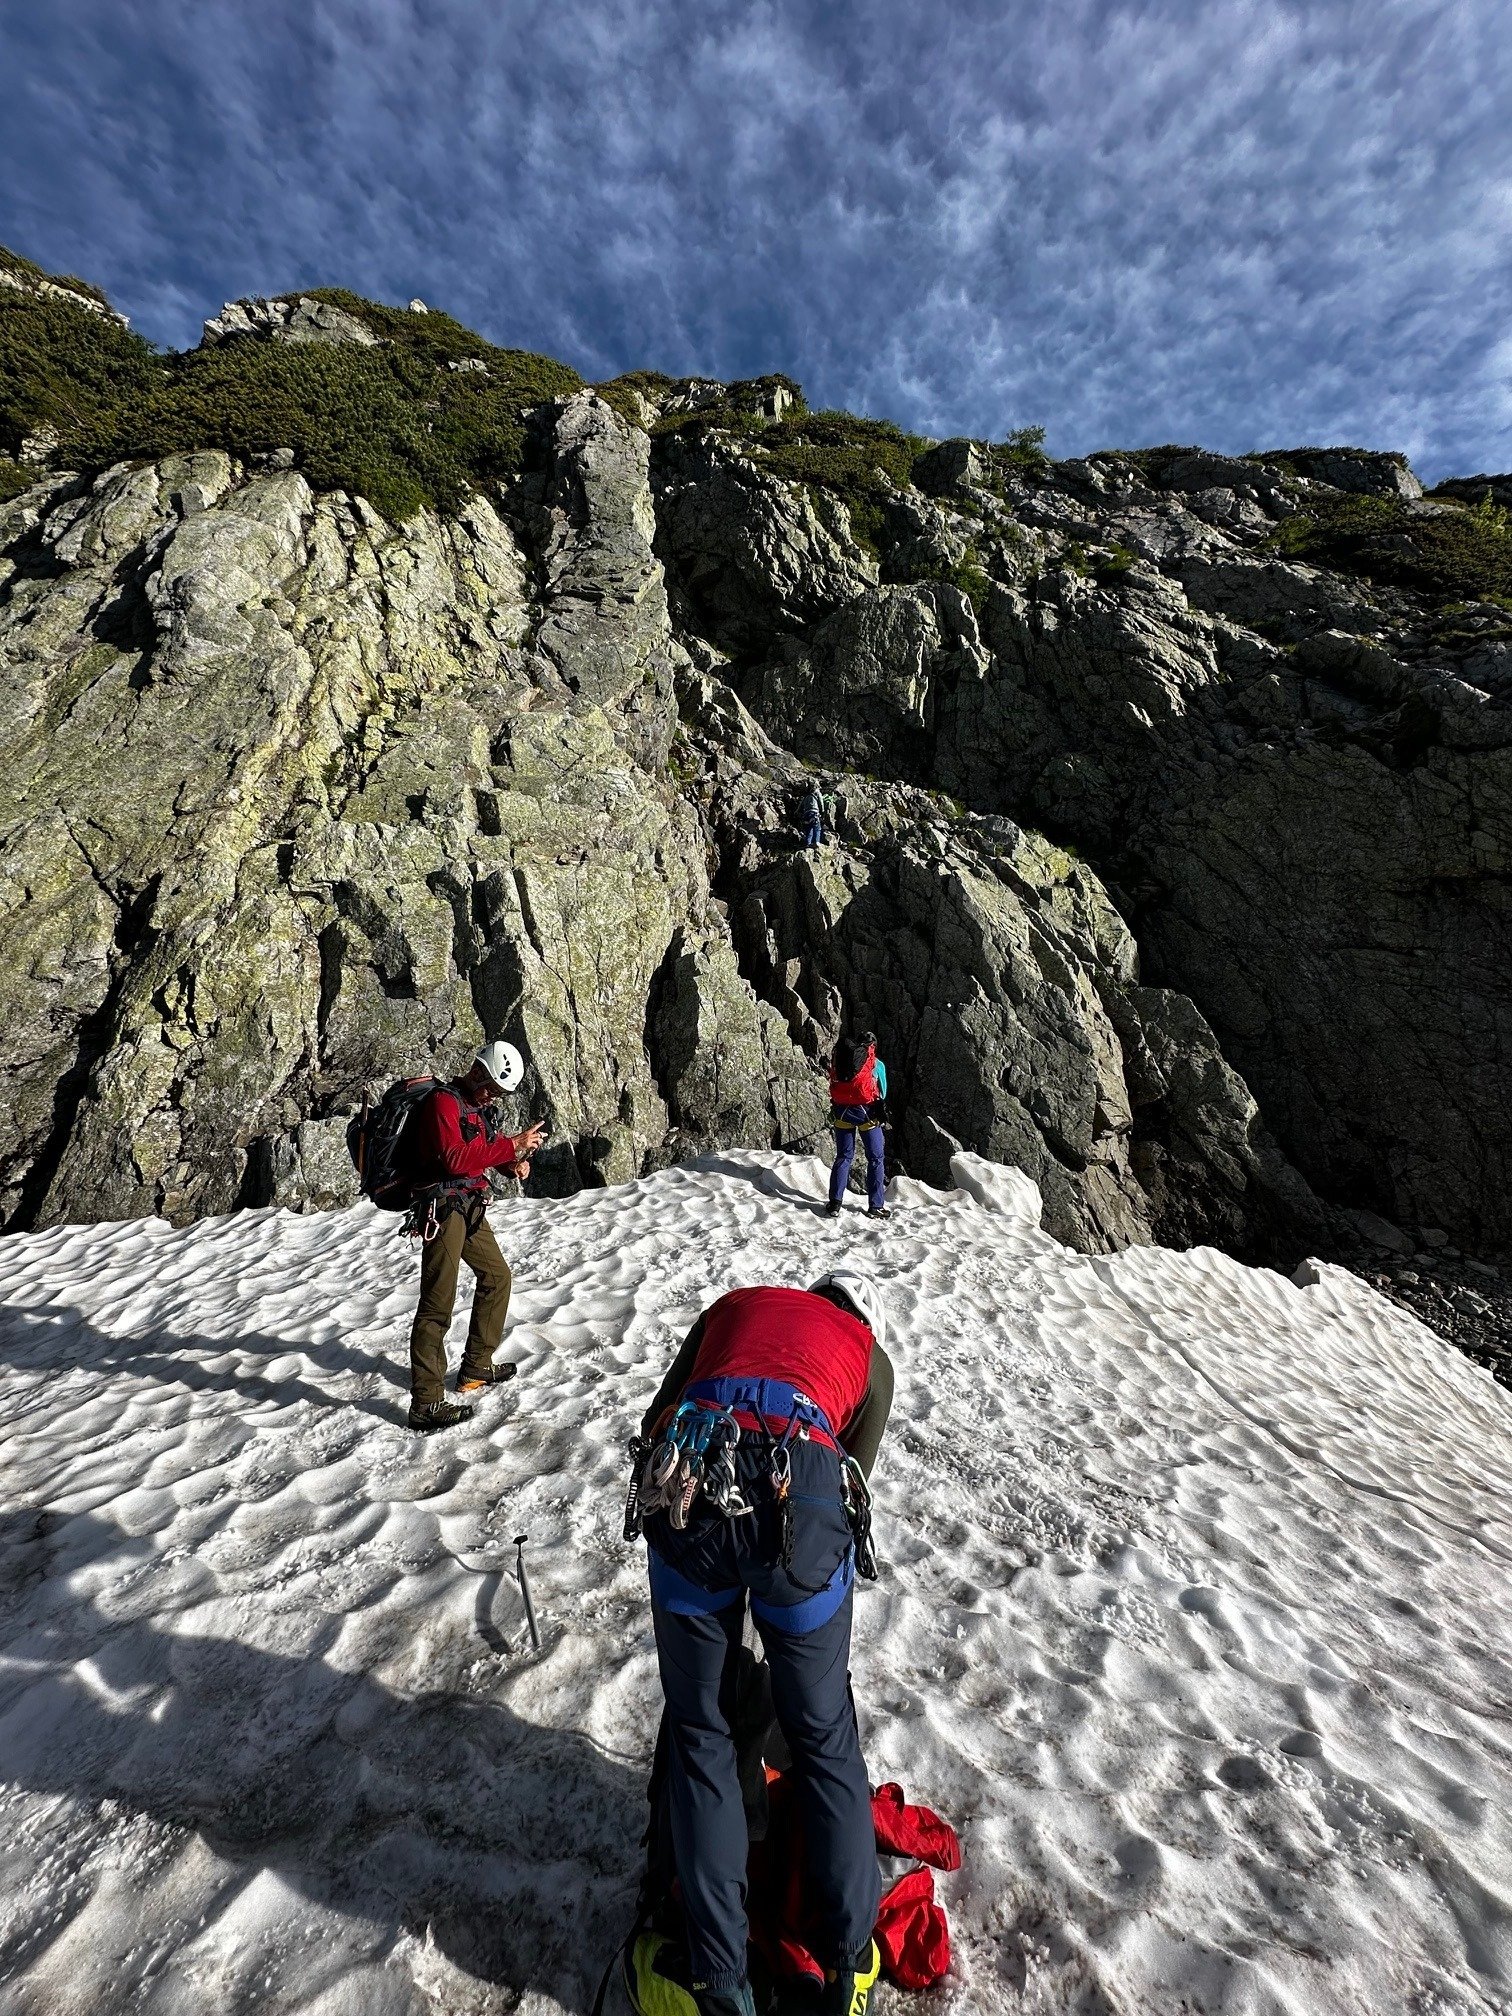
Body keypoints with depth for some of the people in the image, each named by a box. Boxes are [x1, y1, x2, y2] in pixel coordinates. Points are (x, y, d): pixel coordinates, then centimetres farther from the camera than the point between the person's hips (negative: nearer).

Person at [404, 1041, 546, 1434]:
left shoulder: (479, 1106, 14)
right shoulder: (443, 1100, -14)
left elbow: (487, 1150, 22)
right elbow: (454, 1158, -26)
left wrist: (515, 1160, 1)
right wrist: (512, 1145, -25)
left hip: (470, 1208, 10)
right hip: (443, 1207, -10)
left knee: (496, 1275, 18)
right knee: (437, 1304, -9)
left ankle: (477, 1368, 30)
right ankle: (426, 1405, -3)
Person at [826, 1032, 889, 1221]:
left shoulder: (839, 1057, 10)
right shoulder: (877, 1064, 3)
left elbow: (833, 1086, 13)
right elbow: (882, 1094, 11)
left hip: (841, 1111, 3)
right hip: (866, 1111, -3)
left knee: (843, 1157, 13)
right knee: (876, 1158, 10)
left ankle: (835, 1203, 7)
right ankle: (876, 1206, 11)